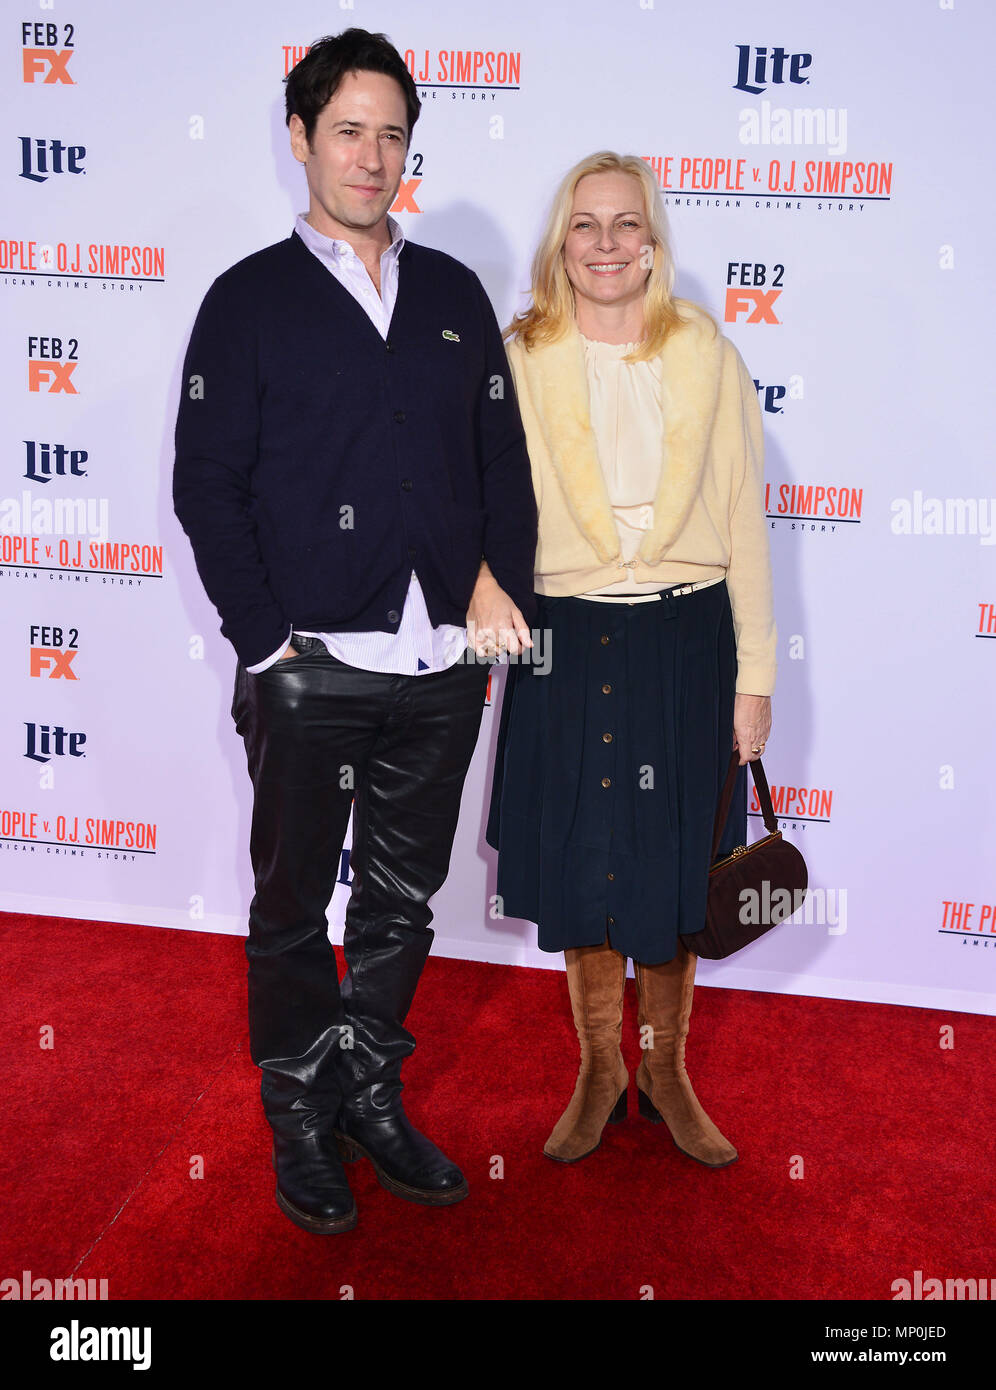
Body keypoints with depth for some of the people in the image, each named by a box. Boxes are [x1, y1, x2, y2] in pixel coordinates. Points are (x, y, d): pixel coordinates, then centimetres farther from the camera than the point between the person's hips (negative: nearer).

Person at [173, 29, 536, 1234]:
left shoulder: (454, 294, 11)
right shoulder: (249, 300, 1)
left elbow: (504, 460, 13)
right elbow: (206, 486, -3)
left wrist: (499, 584, -2)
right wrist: (267, 640, -10)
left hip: (441, 671, 4)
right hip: (308, 671, -3)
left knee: (402, 904, 15)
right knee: (294, 907, 10)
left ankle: (371, 1097, 33)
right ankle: (301, 1122, 28)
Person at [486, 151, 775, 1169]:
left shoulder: (709, 360, 1)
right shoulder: (519, 362, 1)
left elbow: (744, 524, 2)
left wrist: (754, 674, -1)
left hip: (686, 644, 0)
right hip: (567, 646, 0)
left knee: (673, 874, 9)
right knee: (579, 870, 9)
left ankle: (666, 1072, 31)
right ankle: (599, 1069, 30)